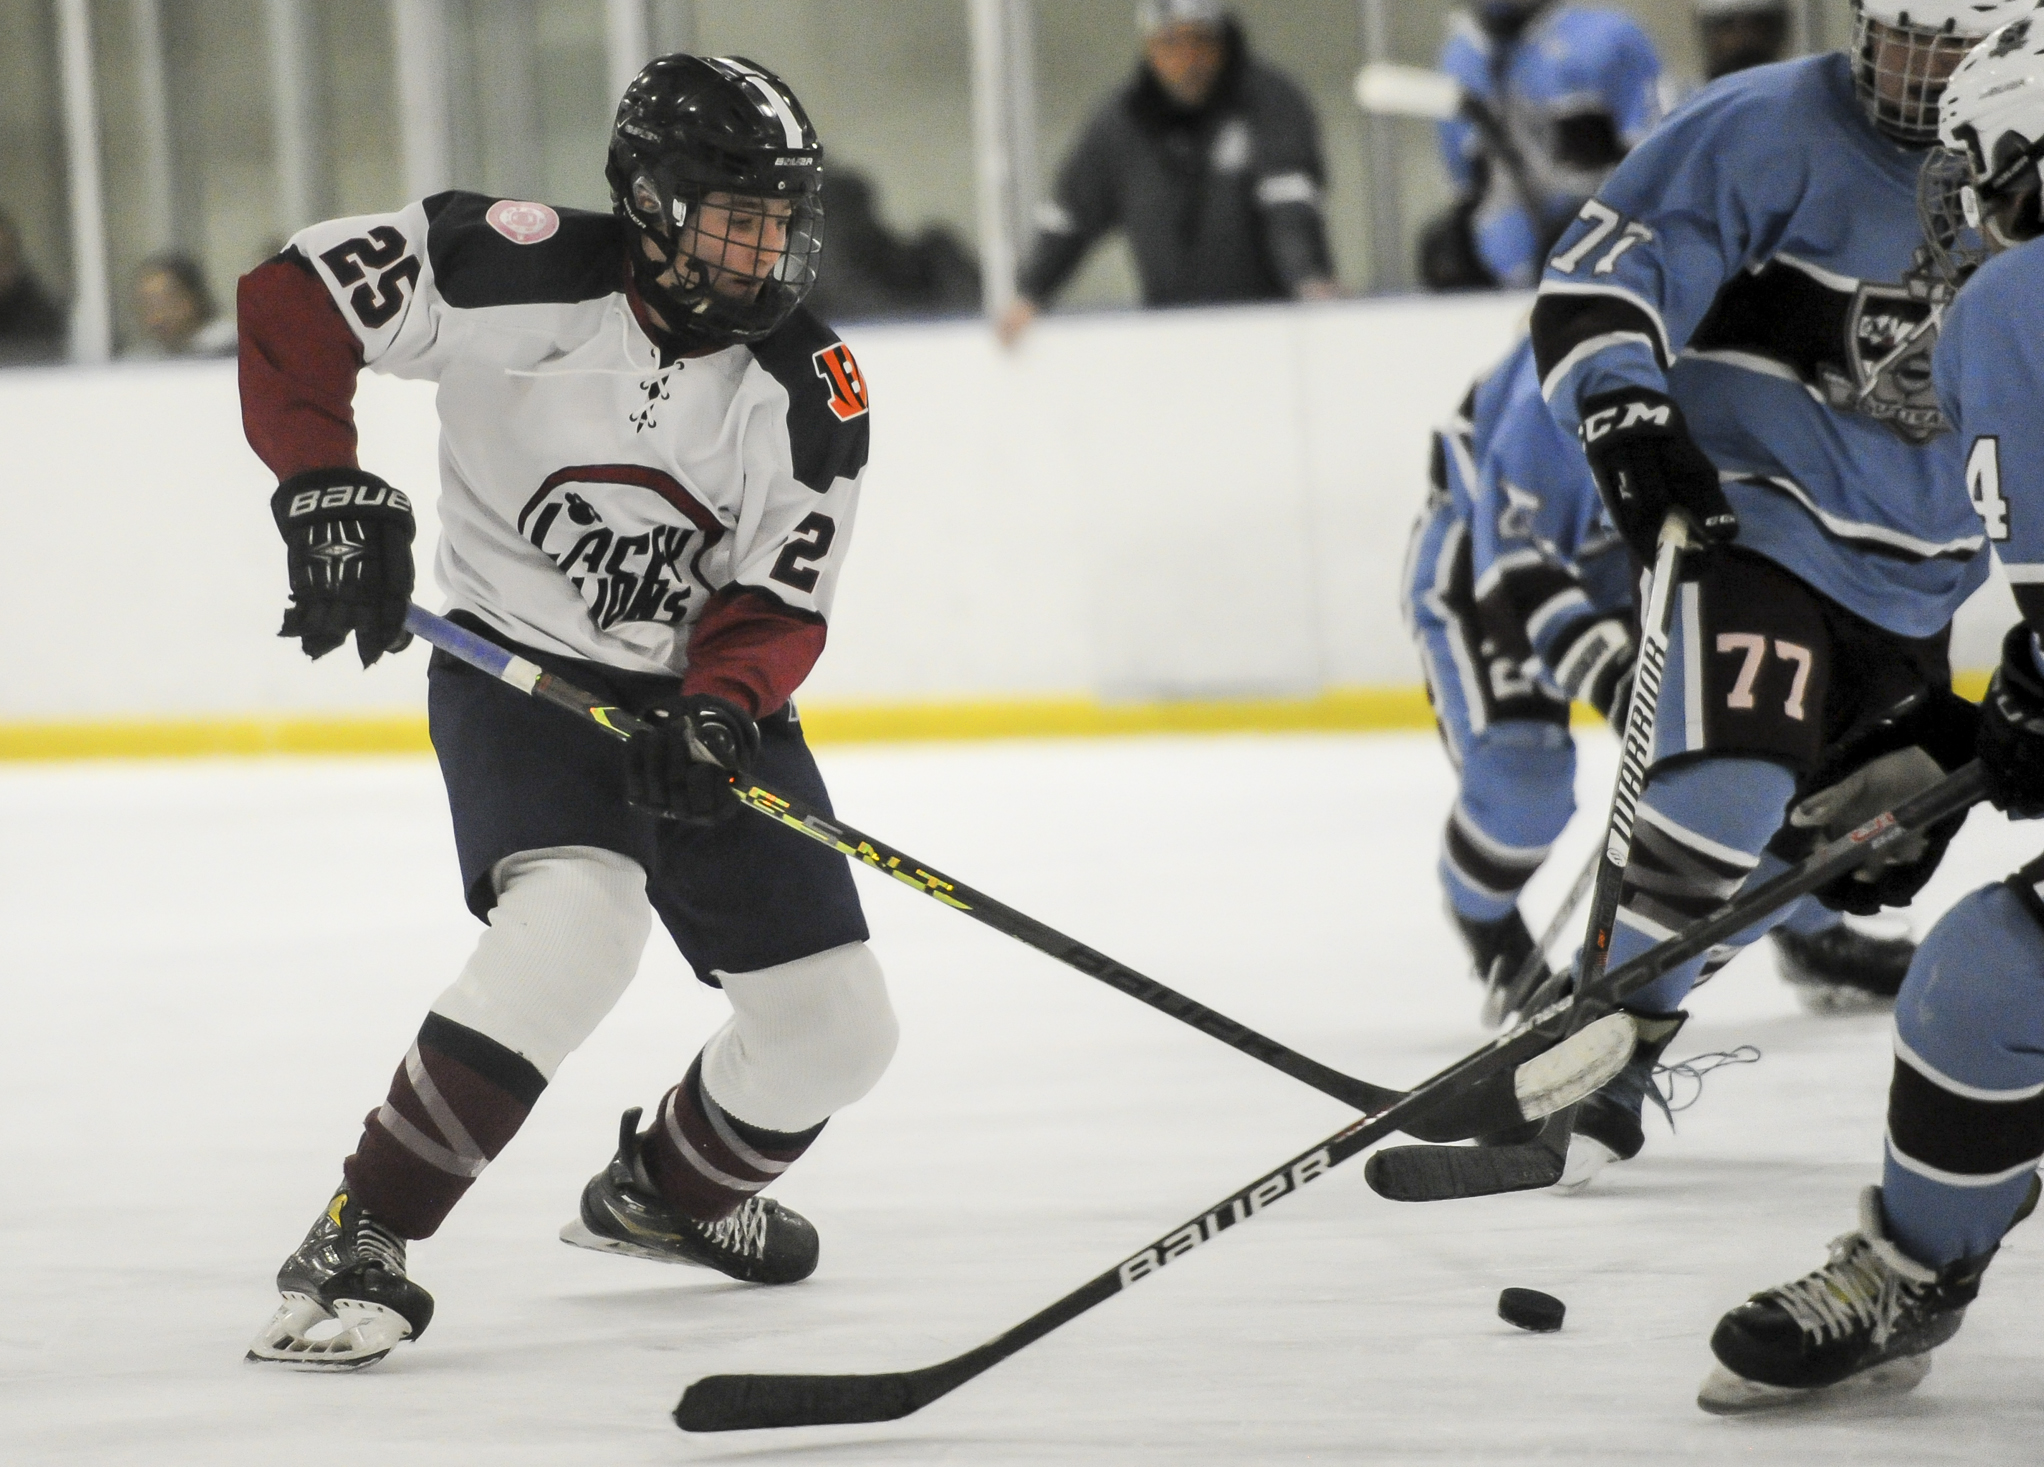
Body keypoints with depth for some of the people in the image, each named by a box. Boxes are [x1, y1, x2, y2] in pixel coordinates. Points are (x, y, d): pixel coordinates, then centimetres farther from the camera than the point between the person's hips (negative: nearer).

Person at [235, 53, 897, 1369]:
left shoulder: (814, 397, -9)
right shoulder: (535, 279, -20)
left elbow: (779, 608, -9)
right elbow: (295, 299, -16)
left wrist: (720, 714, -28)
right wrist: (327, 488, -24)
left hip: (705, 699, 5)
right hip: (520, 671, -5)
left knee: (836, 1032, 4)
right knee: (575, 923, -33)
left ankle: (668, 1189, 37)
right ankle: (357, 1247, -26)